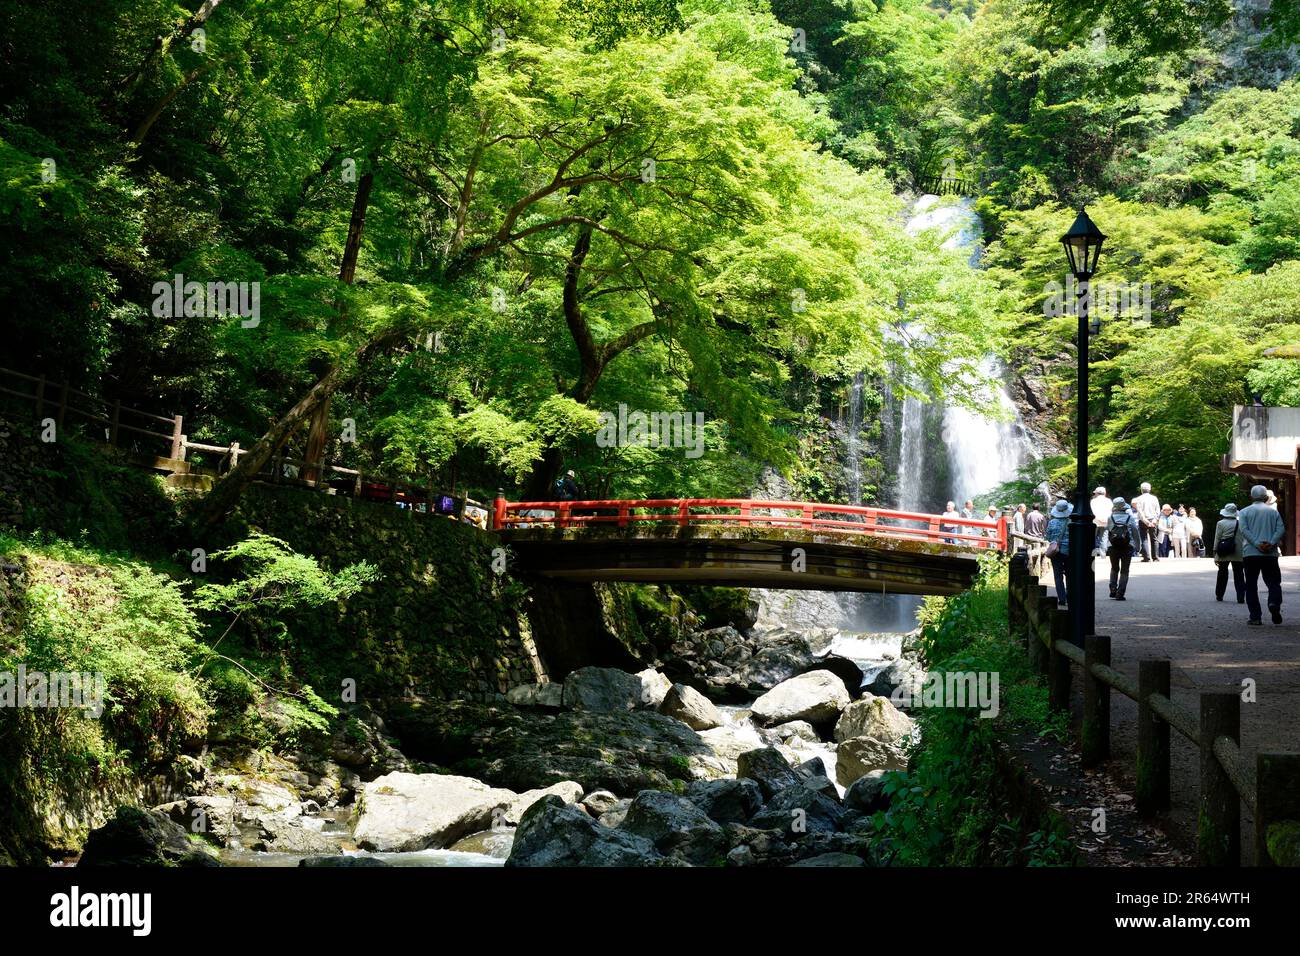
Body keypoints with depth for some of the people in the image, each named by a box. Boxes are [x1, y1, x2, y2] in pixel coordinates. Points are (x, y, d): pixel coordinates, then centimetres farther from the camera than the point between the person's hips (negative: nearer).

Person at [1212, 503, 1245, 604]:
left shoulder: (1221, 523, -5)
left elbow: (1217, 539, -4)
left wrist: (1215, 554, 1)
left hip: (1224, 554, 0)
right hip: (1238, 554, 0)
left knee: (1222, 574, 14)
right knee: (1239, 575, 2)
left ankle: (1219, 595, 23)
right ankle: (1241, 597, -7)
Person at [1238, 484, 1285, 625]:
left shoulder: (1244, 512, 6)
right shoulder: (1273, 512, 11)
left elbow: (1244, 530, -9)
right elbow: (1281, 530, -2)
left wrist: (1257, 544, -15)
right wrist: (1271, 543, -12)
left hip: (1250, 553, -1)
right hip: (1270, 554, 1)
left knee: (1251, 586, 5)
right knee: (1273, 582, 6)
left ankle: (1255, 617, 1)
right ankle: (1274, 603, -24)